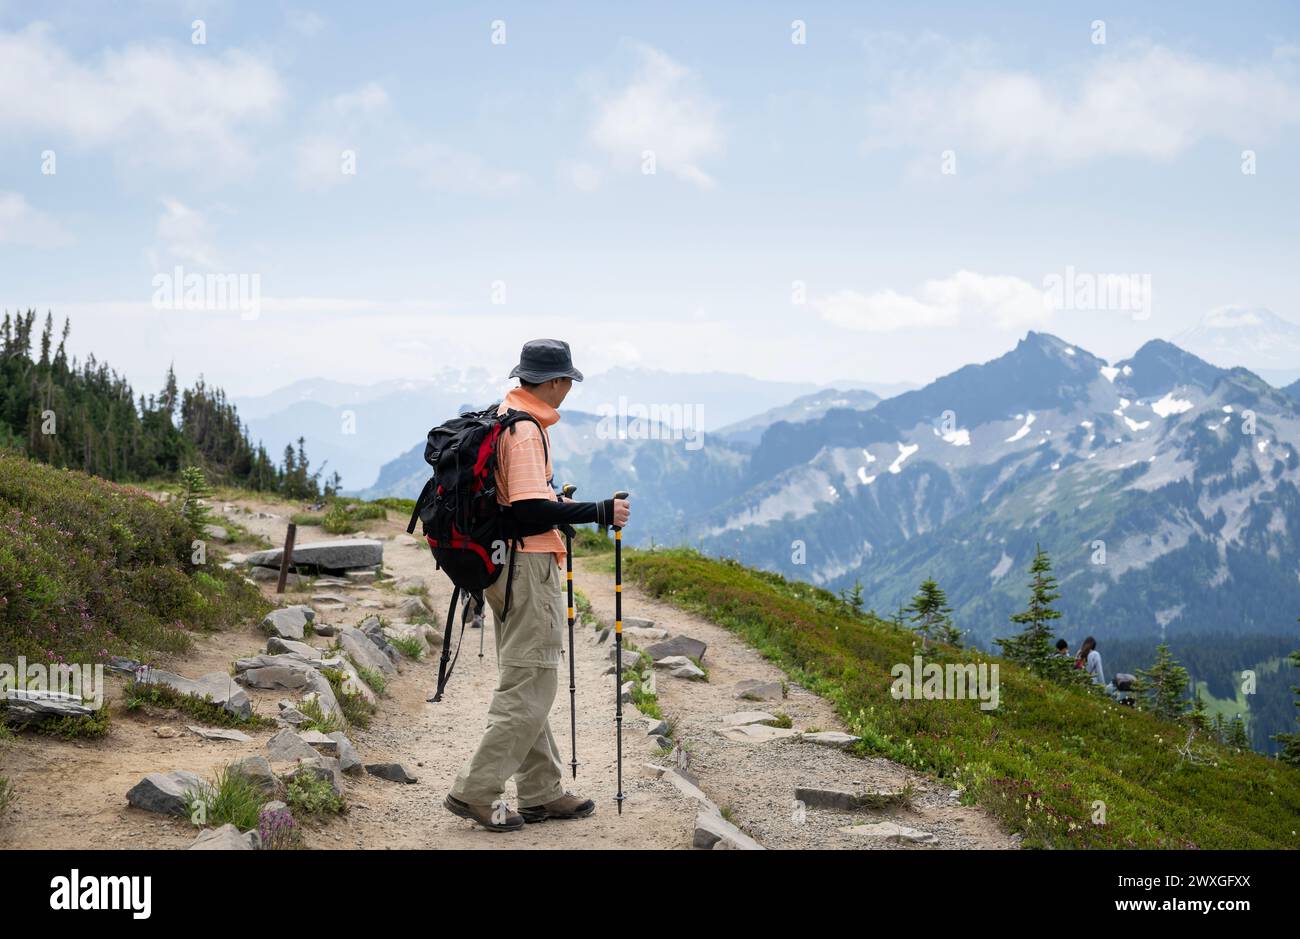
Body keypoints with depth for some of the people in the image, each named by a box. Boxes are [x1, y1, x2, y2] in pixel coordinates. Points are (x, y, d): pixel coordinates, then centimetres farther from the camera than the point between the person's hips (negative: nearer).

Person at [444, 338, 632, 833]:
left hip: (501, 564, 10)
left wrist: (554, 501, 25)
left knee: (523, 684, 14)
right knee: (530, 686, -4)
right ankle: (475, 791, -2)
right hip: (529, 566, -10)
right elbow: (531, 512, -25)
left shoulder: (501, 418, 12)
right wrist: (601, 512, -19)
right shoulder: (526, 429, -18)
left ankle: (541, 792, 22)